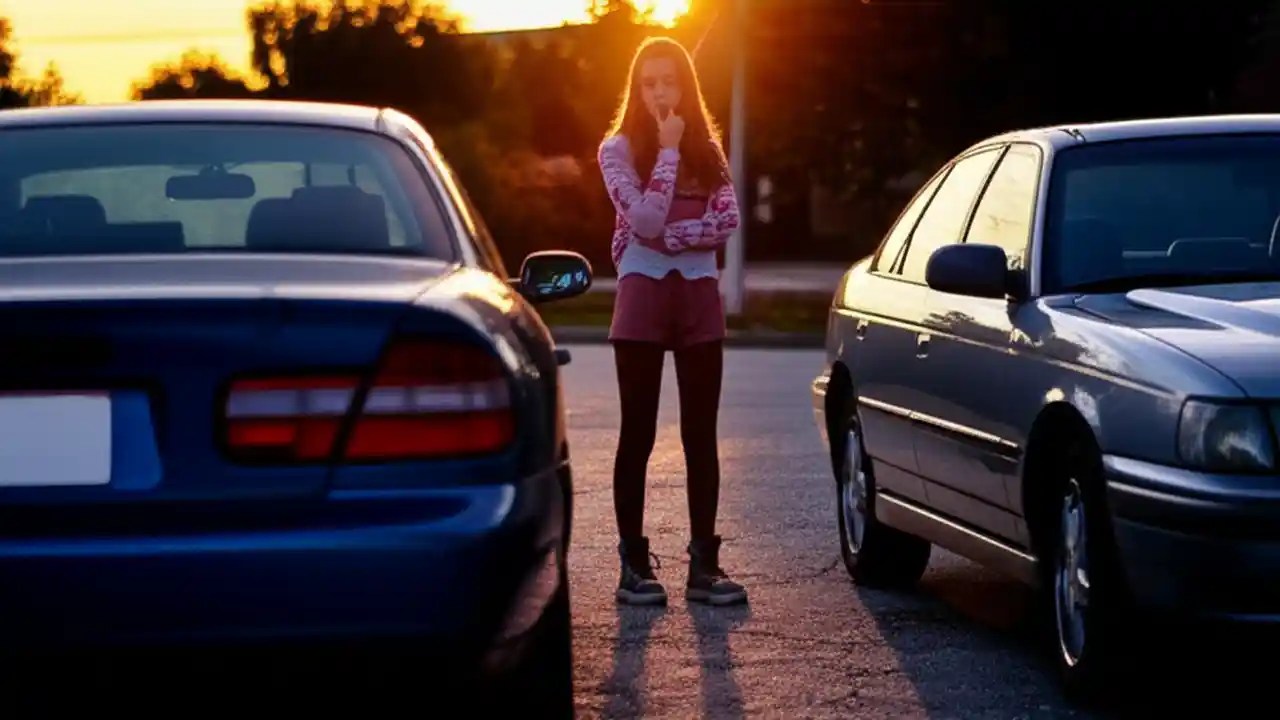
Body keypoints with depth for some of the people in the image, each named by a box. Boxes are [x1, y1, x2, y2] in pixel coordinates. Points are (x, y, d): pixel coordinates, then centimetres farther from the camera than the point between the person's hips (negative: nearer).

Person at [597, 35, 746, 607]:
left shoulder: (707, 148, 11)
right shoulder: (619, 148, -1)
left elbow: (728, 220, -4)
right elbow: (645, 221, -16)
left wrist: (666, 237, -14)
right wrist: (668, 151, -12)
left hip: (699, 297, 4)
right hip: (643, 298, -3)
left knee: (701, 435, 3)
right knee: (638, 435, 0)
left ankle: (704, 565, 6)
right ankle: (634, 564, 4)